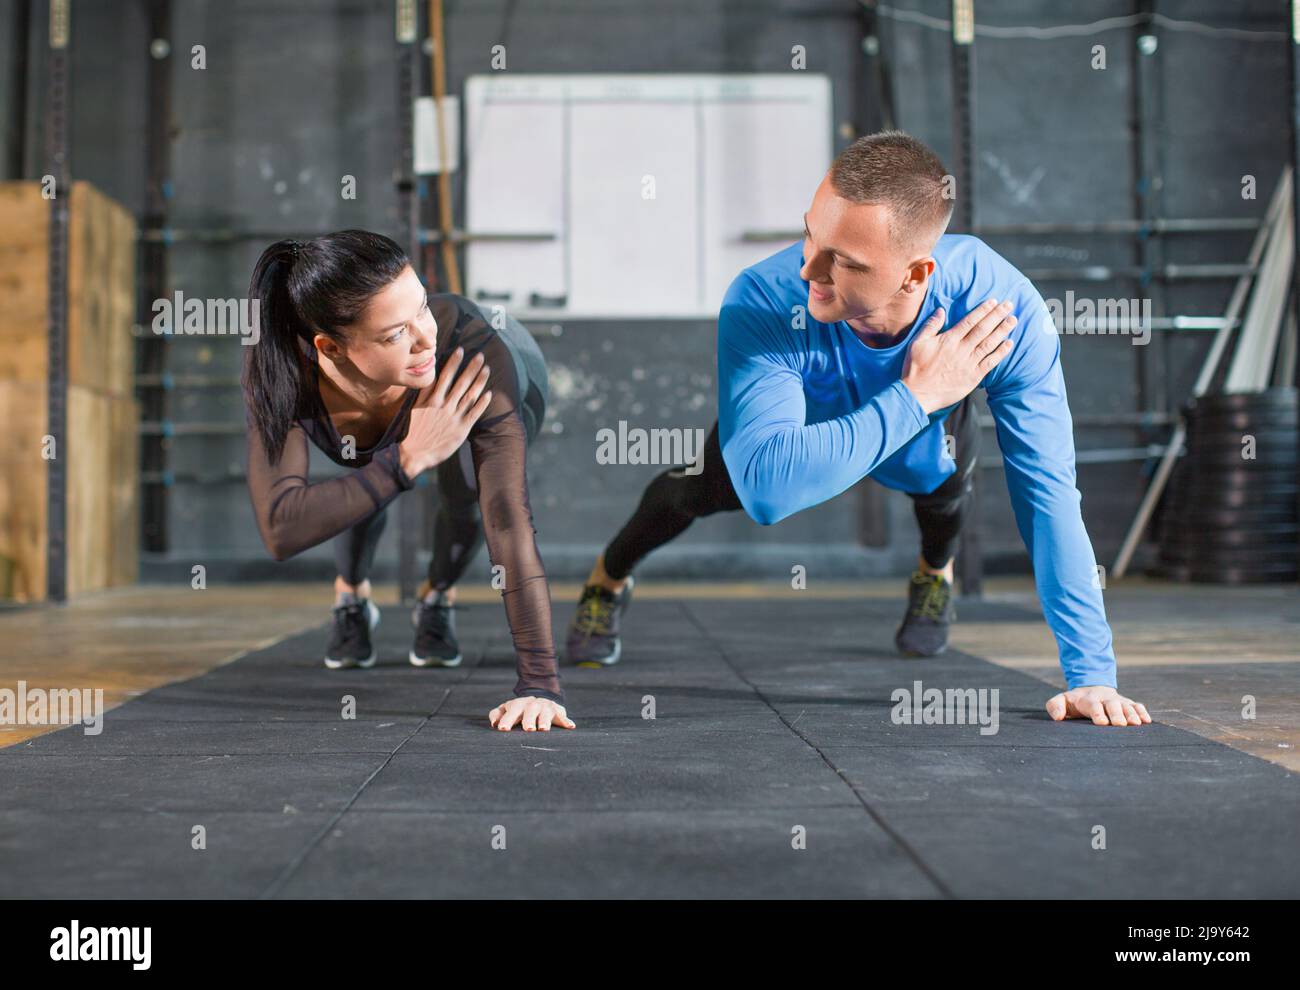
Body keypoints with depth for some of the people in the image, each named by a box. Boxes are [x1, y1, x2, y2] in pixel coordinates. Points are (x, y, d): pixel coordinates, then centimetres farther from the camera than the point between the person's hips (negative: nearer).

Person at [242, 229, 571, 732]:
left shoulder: (473, 349, -47)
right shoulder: (280, 365, -40)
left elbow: (509, 525, -50)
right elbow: (280, 530, -46)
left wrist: (540, 685, -55)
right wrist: (411, 456, -53)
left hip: (510, 384, -1)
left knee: (467, 488, -20)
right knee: (371, 479, -17)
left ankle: (438, 597, 13)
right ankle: (352, 596, 16)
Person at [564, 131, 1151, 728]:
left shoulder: (1000, 308, -43)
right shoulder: (761, 304, -47)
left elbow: (1049, 492, -38)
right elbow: (767, 489, -56)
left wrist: (1091, 674, -39)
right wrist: (915, 397, -54)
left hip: (927, 418, 2)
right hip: (800, 424, -1)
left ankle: (935, 570, 28)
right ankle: (609, 577, 32)